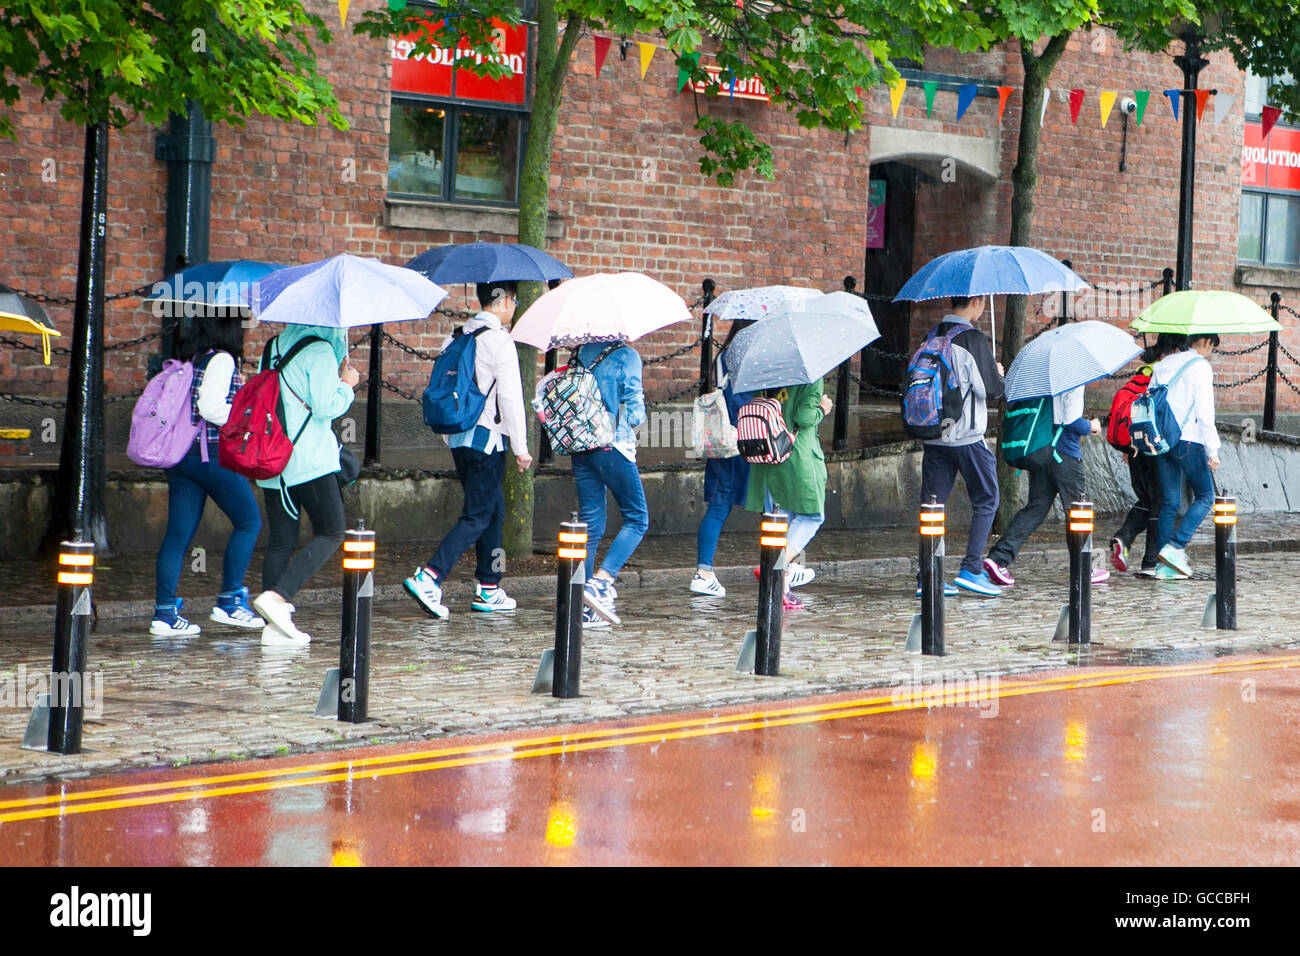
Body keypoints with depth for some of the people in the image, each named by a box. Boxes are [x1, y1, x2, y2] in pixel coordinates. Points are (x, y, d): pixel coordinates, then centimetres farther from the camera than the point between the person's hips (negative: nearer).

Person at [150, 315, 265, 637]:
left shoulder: (189, 358, 12)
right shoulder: (221, 359, -10)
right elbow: (210, 407, -19)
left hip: (181, 453, 8)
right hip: (214, 454, -8)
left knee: (179, 533, 6)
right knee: (248, 522, 7)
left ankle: (164, 611, 2)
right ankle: (230, 601, 7)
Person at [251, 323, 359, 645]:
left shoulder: (273, 348, 14)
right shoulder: (320, 351, -9)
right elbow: (325, 407, -15)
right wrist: (347, 384, 4)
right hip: (310, 460, -7)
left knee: (280, 541, 7)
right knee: (331, 533, 1)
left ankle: (275, 625, 3)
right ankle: (277, 596, -15)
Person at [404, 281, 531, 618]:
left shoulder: (457, 337, 12)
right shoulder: (499, 340, -13)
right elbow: (510, 397, -14)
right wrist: (520, 447, -10)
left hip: (458, 438, 8)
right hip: (487, 439, -8)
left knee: (493, 511, 17)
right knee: (478, 517, -6)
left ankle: (489, 589, 20)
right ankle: (428, 578, -19)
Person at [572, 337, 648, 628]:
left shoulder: (582, 353, 9)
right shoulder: (626, 355, -8)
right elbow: (635, 412, -10)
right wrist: (633, 418, 11)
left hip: (580, 448, 6)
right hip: (613, 446, -6)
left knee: (591, 524, 9)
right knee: (636, 519, 6)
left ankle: (586, 610, 6)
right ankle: (601, 581, -13)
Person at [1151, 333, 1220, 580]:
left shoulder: (1163, 364, 16)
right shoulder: (1200, 367, -6)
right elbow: (1205, 412, -11)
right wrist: (1212, 450, -8)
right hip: (1188, 440, -7)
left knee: (1169, 502, 9)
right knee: (1205, 497, 4)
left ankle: (1164, 565, 5)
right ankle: (1176, 547, -11)